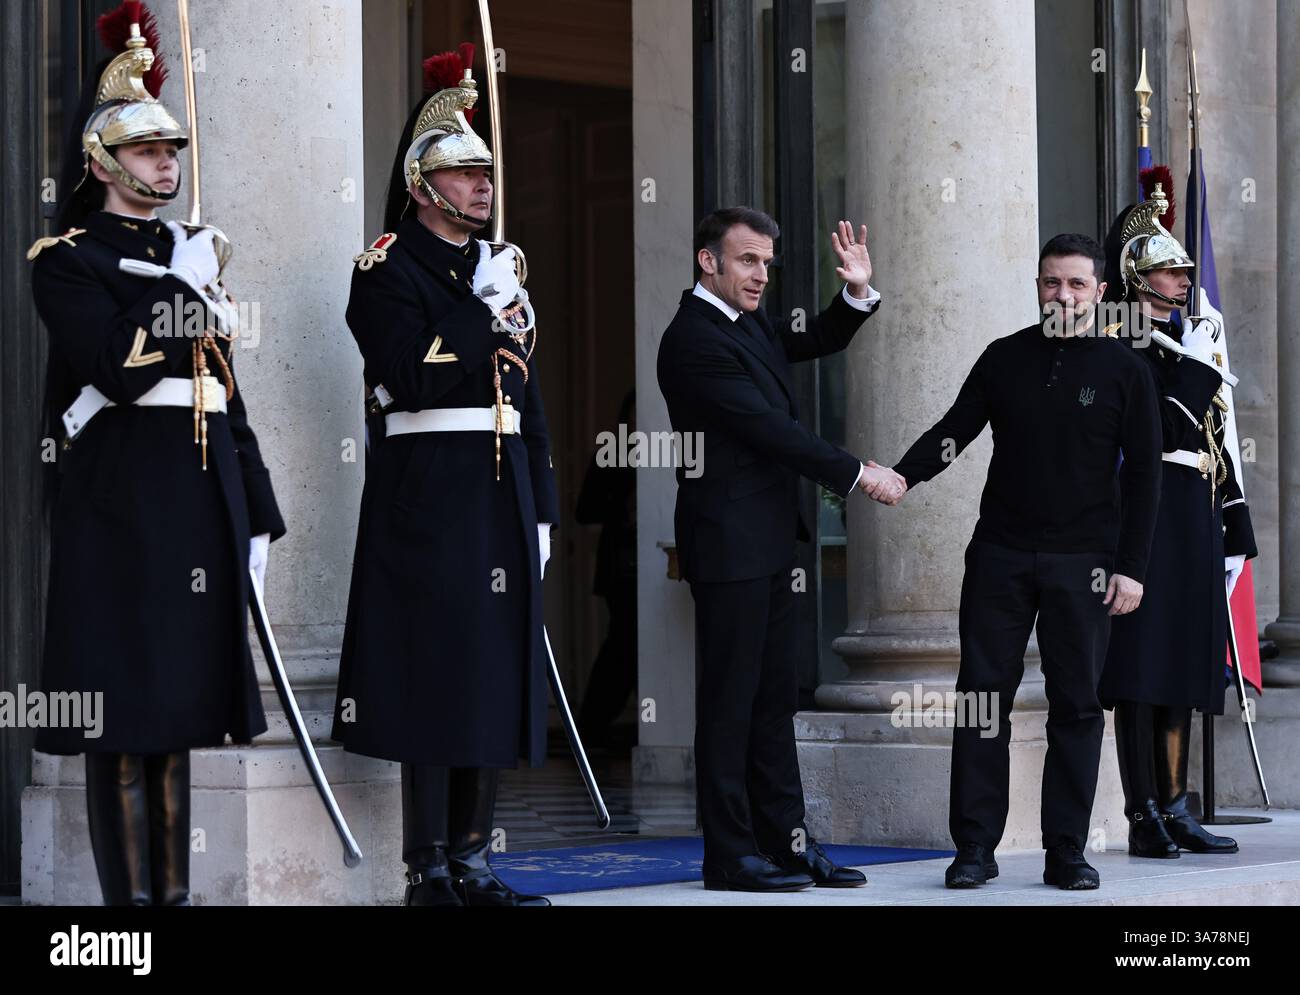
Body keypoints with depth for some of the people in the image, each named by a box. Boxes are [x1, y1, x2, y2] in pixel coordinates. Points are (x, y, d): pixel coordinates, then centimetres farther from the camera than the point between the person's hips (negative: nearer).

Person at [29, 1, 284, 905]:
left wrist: (257, 514, 15)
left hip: (201, 493, 7)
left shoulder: (190, 254, 20)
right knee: (125, 705, -6)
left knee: (178, 697, 8)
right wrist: (181, 291, -8)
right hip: (118, 495, -7)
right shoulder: (67, 258, -2)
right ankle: (132, 894, -4)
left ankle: (175, 890, 11)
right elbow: (115, 366, -18)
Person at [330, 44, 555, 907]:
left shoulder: (501, 271, 20)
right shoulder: (389, 269, -3)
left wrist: (541, 506, 16)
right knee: (433, 670, -8)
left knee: (494, 673, 6)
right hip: (429, 488, -7)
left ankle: (472, 859, 12)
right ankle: (430, 868, -4)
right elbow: (411, 375, -17)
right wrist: (483, 308, -14)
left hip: (503, 489, 7)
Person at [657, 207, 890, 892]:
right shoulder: (694, 339, -16)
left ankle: (786, 841, 16)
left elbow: (819, 341, 28)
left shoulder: (750, 326, 13)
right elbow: (768, 428, -19)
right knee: (729, 699, -4)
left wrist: (858, 294, 7)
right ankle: (731, 856, 0)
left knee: (774, 698, 11)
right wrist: (857, 474, -13)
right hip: (729, 545, -10)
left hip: (768, 541, 10)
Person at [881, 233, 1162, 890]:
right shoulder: (1005, 358, 8)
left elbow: (1143, 473, 2)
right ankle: (975, 847, 4)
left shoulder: (1122, 370, 2)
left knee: (1076, 705, 1)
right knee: (983, 694, -1)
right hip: (1000, 556, 2)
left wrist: (1131, 566, -4)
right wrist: (903, 476, -12)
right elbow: (955, 429, 8)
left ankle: (1066, 853, 7)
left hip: (1081, 563, -2)